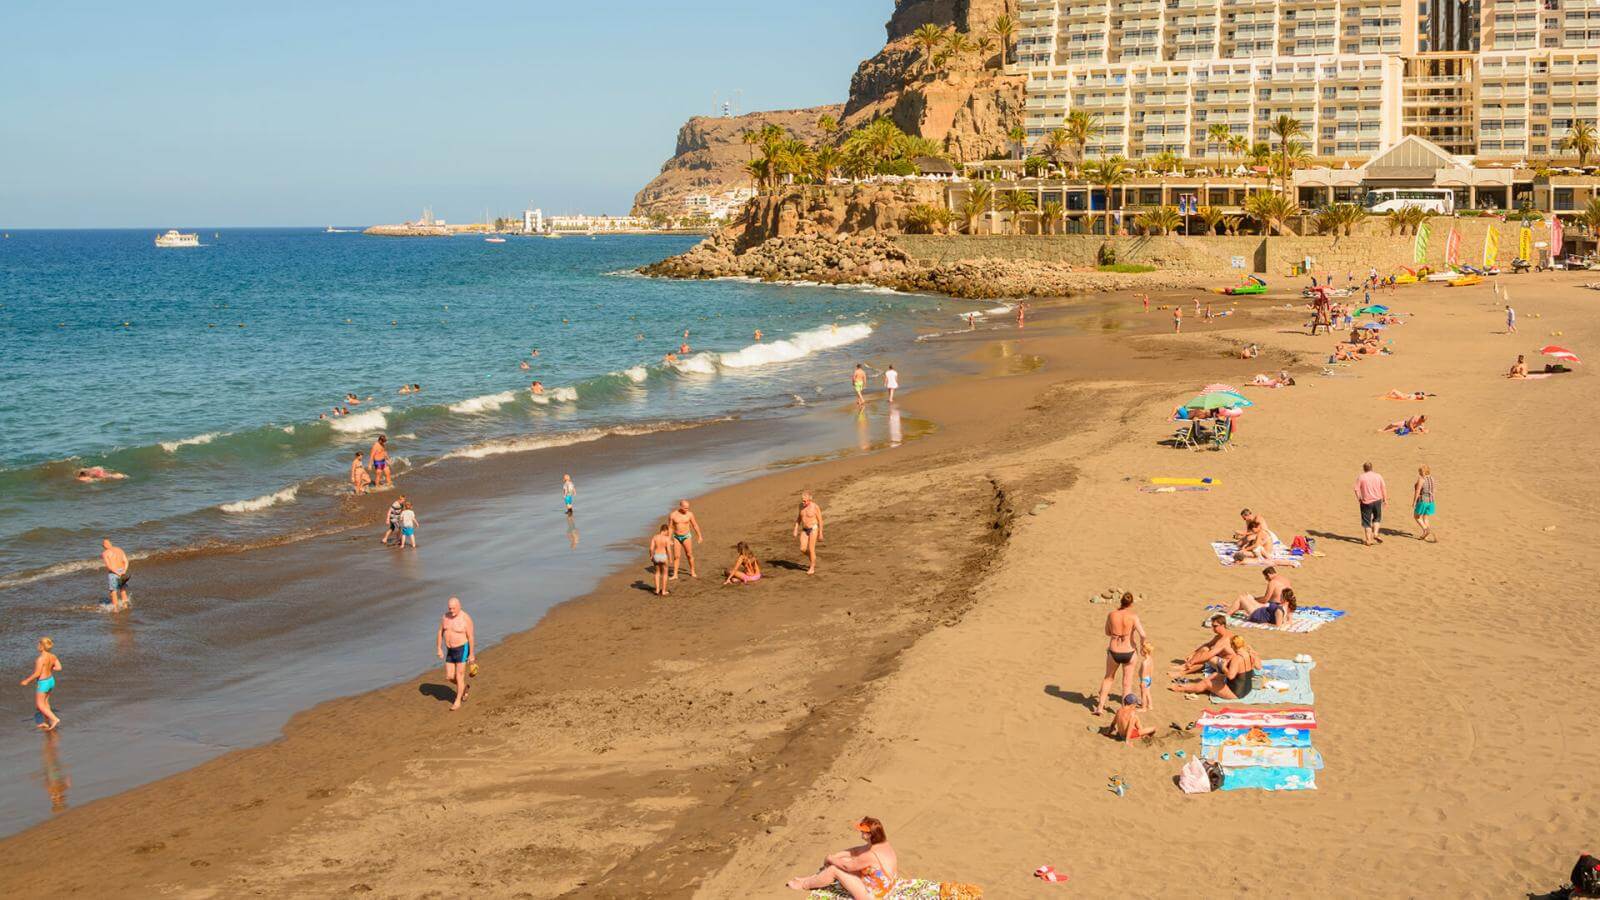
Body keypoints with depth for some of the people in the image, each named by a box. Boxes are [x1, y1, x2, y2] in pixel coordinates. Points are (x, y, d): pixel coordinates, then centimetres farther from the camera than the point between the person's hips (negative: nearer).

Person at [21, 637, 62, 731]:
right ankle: (46, 722, 28)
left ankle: (55, 719, -5)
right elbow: (59, 667, 2)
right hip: (51, 680, 8)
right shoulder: (52, 656, -4)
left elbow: (37, 674, -24)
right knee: (45, 702, 21)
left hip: (43, 683, -8)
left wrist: (27, 681, -11)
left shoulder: (40, 658, -26)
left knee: (39, 705, 4)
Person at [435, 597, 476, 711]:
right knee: (449, 677, 8)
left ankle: (457, 701, 13)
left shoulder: (466, 619, -17)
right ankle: (464, 688, 35)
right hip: (450, 651, 6)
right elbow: (440, 632, 6)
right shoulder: (445, 616, -1)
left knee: (459, 676, -2)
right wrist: (439, 649, 0)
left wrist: (471, 654, -11)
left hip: (462, 649, -6)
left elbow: (471, 637, -13)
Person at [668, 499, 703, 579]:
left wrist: (699, 536, 7)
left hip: (686, 536, 0)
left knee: (689, 555, 1)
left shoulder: (689, 514, -7)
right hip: (676, 537, 0)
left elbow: (695, 525, 3)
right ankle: (675, 575, 2)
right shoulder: (672, 515, -8)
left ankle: (692, 572, 17)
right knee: (676, 556, -2)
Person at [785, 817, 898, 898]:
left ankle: (805, 885, 19)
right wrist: (835, 856, 5)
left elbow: (847, 866, -17)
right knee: (840, 862, 12)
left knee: (835, 869, -5)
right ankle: (813, 879, 29)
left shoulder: (870, 855, -31)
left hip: (872, 896, -9)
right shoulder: (883, 844, -4)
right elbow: (857, 851, 9)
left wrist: (831, 859, 1)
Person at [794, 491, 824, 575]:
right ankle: (812, 559, 27)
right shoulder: (801, 505, 0)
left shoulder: (815, 507, -17)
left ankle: (812, 568, 9)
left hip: (813, 529, -5)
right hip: (804, 530, 5)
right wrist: (796, 530, 5)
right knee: (803, 549, -2)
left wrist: (820, 533, -9)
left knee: (811, 549, -6)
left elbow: (820, 520, -11)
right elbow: (799, 518, 9)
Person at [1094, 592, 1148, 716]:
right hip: (1128, 652, -2)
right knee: (1127, 683, 17)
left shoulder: (1111, 614, -8)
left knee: (1108, 678, 25)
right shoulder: (1133, 616, -15)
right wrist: (1142, 641, 1)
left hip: (1114, 652, 2)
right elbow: (1142, 635, -21)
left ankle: (1100, 707, 27)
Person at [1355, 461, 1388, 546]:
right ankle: (1375, 533, 2)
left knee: (1367, 521, 6)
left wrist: (1359, 498, 5)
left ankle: (1368, 540, 6)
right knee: (1377, 518, 21)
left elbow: (1357, 489, -7)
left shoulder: (1360, 477, -3)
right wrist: (1385, 498, 9)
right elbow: (1383, 488, 2)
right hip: (1377, 500, 2)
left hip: (1366, 502, -2)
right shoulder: (1378, 476, 4)